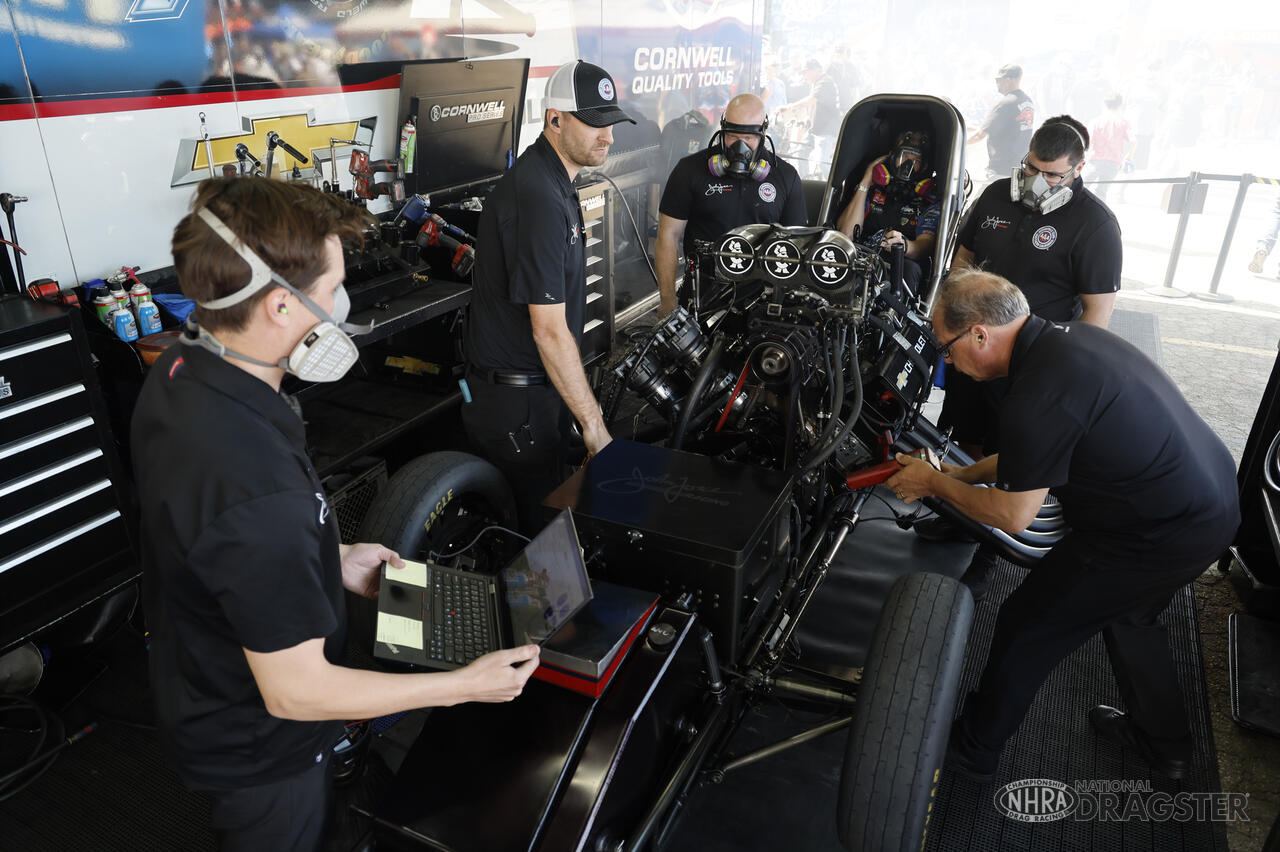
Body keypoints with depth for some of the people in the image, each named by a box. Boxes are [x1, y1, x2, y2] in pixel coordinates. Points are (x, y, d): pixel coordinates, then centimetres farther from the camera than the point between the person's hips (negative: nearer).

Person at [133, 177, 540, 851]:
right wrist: (466, 686, -24)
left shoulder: (177, 375, -11)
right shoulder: (258, 488, -42)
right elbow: (296, 692, -32)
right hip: (257, 750, -8)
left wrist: (331, 561, 7)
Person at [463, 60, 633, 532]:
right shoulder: (538, 199, -23)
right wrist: (594, 424, -20)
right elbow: (550, 332, -25)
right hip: (516, 404, -10)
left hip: (537, 387, 10)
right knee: (536, 529, 2)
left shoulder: (552, 182, 11)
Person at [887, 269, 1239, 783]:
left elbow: (1012, 516, -16)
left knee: (1026, 627, 5)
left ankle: (969, 751, 24)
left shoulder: (1038, 397, -27)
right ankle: (1163, 745, 50)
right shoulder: (1066, 335, 3)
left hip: (1161, 538, -9)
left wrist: (934, 483, -2)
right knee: (1127, 613, 31)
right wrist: (961, 474, 16)